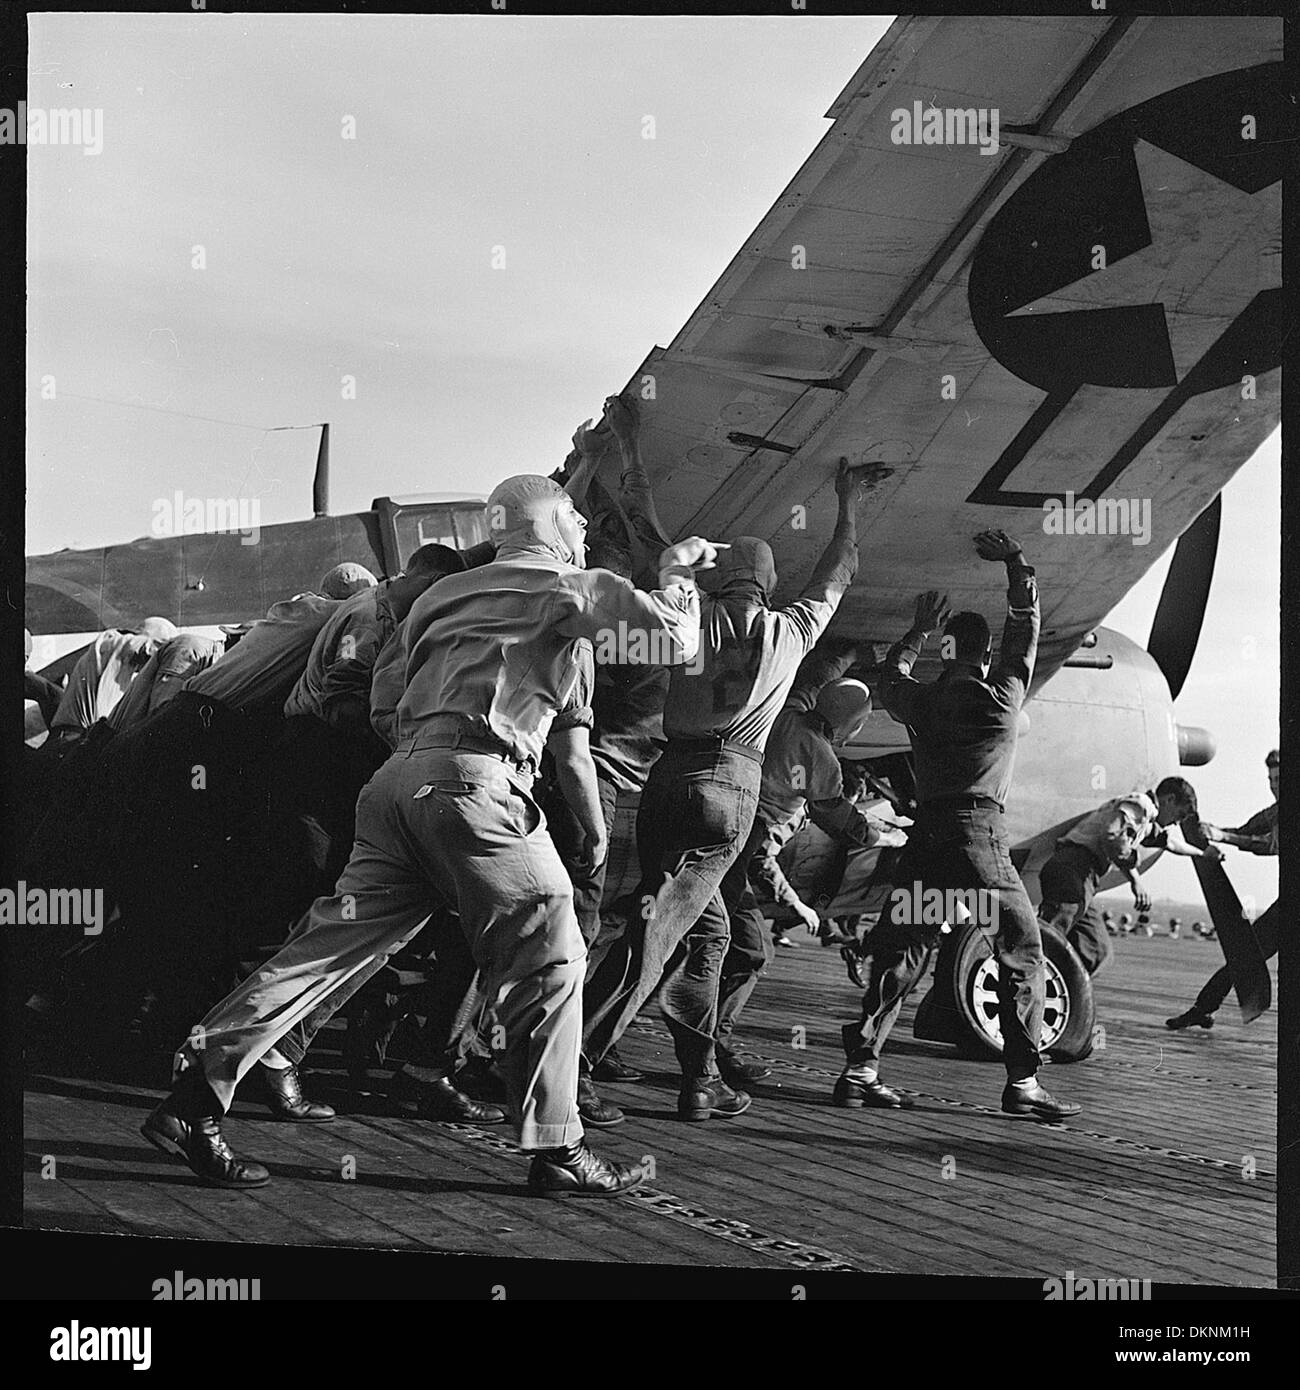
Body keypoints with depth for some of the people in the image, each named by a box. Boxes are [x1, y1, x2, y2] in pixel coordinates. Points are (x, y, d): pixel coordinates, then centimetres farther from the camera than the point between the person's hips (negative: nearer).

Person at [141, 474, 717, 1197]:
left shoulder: (447, 593, 28)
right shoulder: (564, 587, 7)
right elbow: (676, 638, 2)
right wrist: (676, 572, 19)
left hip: (397, 776, 7)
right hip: (473, 782, -7)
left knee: (336, 940, 6)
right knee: (547, 955, 0)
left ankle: (199, 1090, 2)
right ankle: (557, 1150, 1)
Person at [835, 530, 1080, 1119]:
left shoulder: (921, 701, 8)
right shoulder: (1004, 696, 1)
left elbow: (889, 674, 31)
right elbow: (1026, 626, 14)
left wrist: (919, 631, 41)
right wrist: (1016, 563, 24)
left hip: (924, 838, 4)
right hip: (979, 833, -4)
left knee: (900, 955, 9)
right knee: (1021, 955, 1)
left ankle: (860, 1068, 4)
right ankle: (1022, 1082, -5)